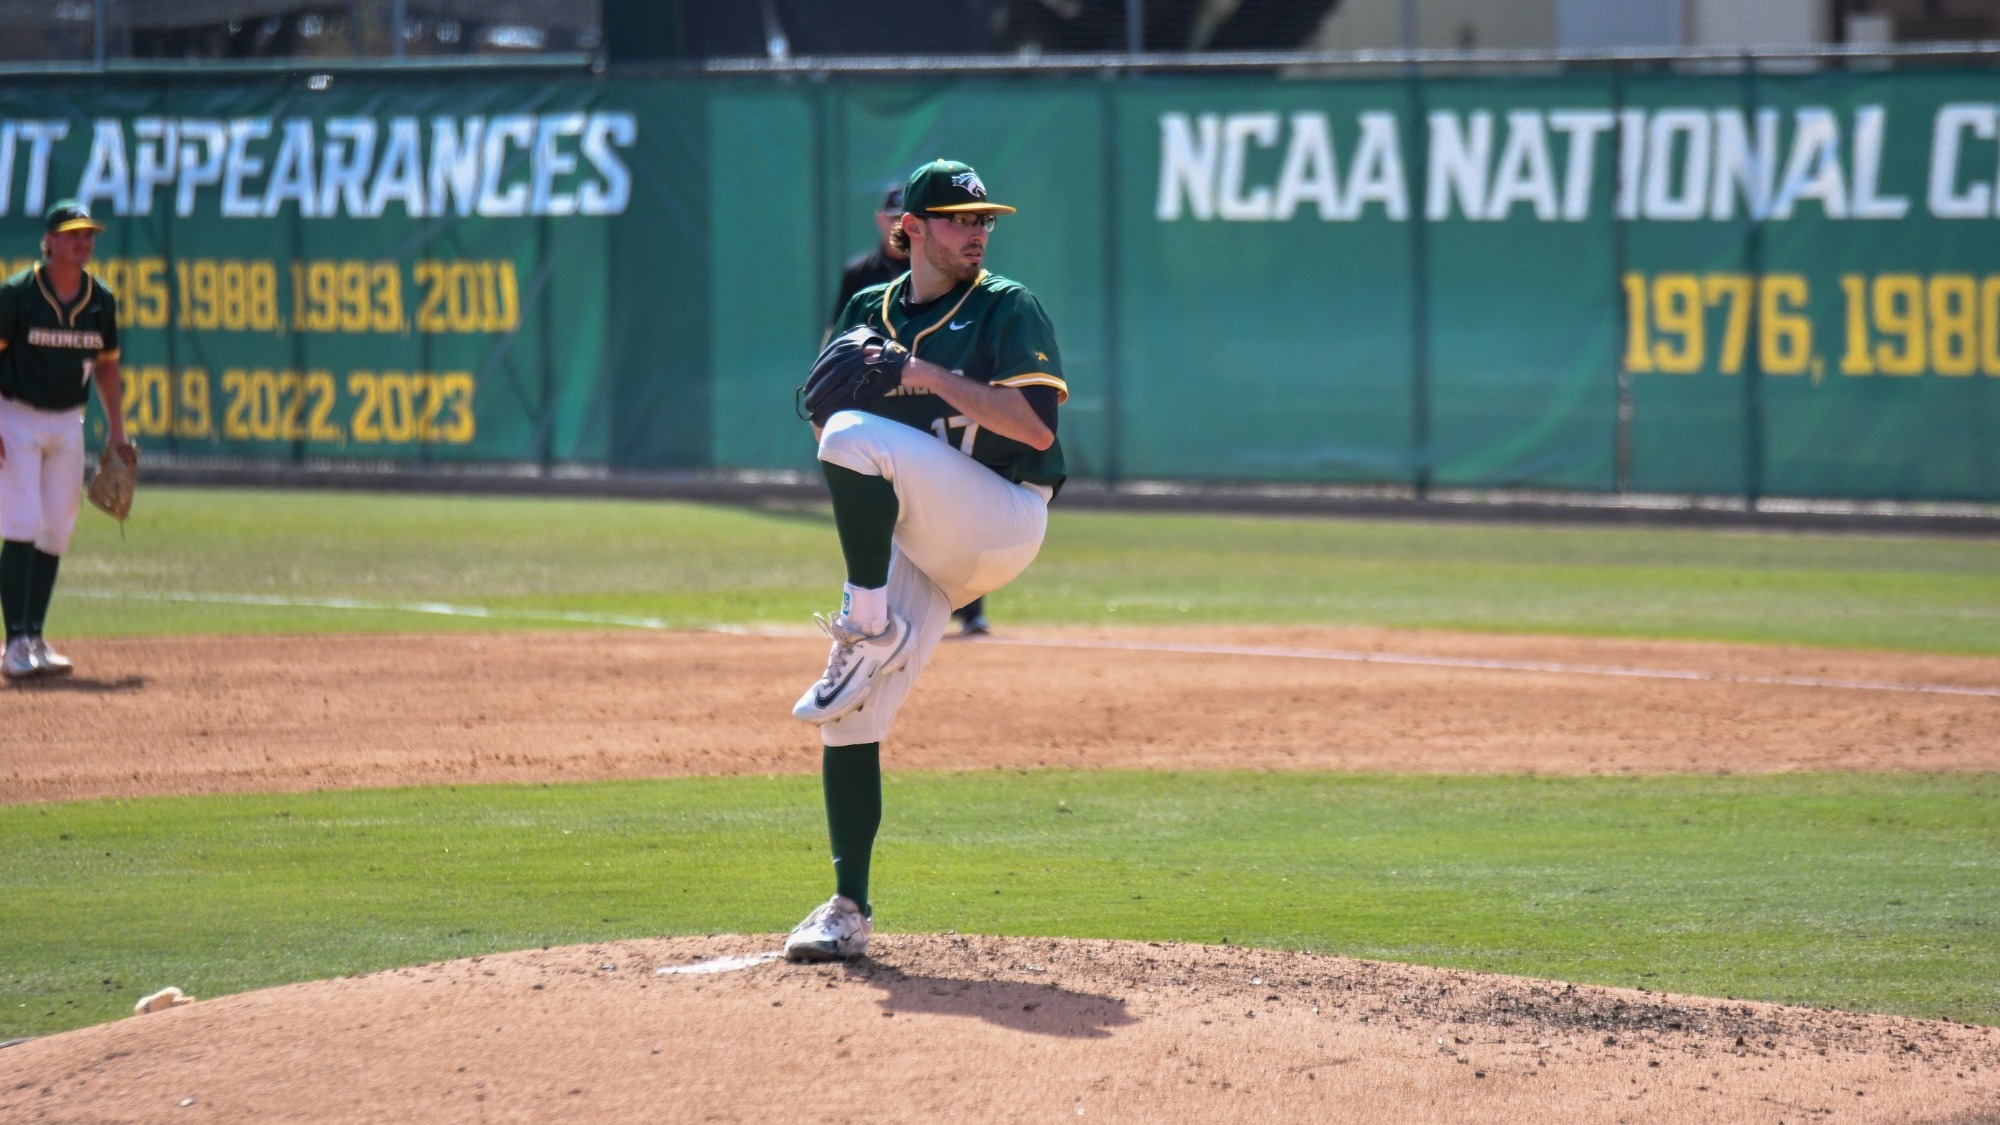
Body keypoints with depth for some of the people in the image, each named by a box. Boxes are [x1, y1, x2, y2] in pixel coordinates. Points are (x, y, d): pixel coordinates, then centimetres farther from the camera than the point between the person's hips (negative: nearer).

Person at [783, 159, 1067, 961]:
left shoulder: (1007, 310, -1)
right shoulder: (868, 313, 14)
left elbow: (1037, 425, -14)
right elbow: (823, 419, 15)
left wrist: (929, 375, -17)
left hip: (1002, 521, -5)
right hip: (911, 545, 5)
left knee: (857, 441, -29)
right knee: (848, 720, -5)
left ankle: (871, 628, -21)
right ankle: (848, 910, 2)